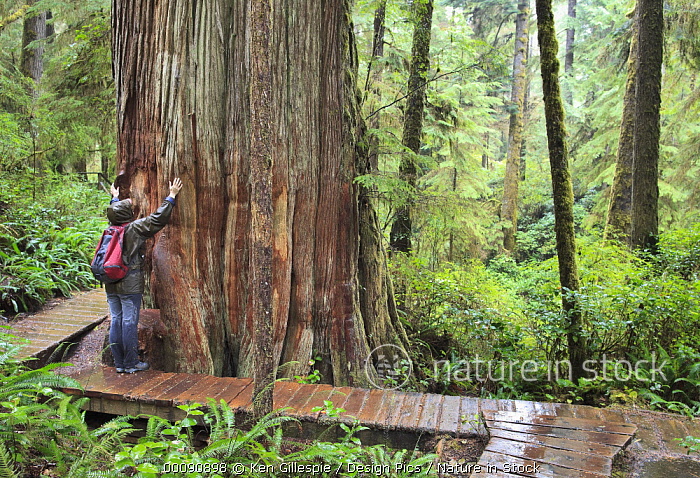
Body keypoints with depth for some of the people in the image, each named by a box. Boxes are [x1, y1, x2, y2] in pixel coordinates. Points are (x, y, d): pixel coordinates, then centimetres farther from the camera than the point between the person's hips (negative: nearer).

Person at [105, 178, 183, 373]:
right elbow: (158, 218, -10)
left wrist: (115, 199, 47)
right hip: (130, 286, -7)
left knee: (115, 322, 10)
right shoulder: (135, 228, -11)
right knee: (129, 323, -1)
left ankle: (119, 363, 18)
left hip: (111, 285, 7)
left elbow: (112, 215, 30)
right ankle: (131, 364, 7)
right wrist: (171, 196, -1)